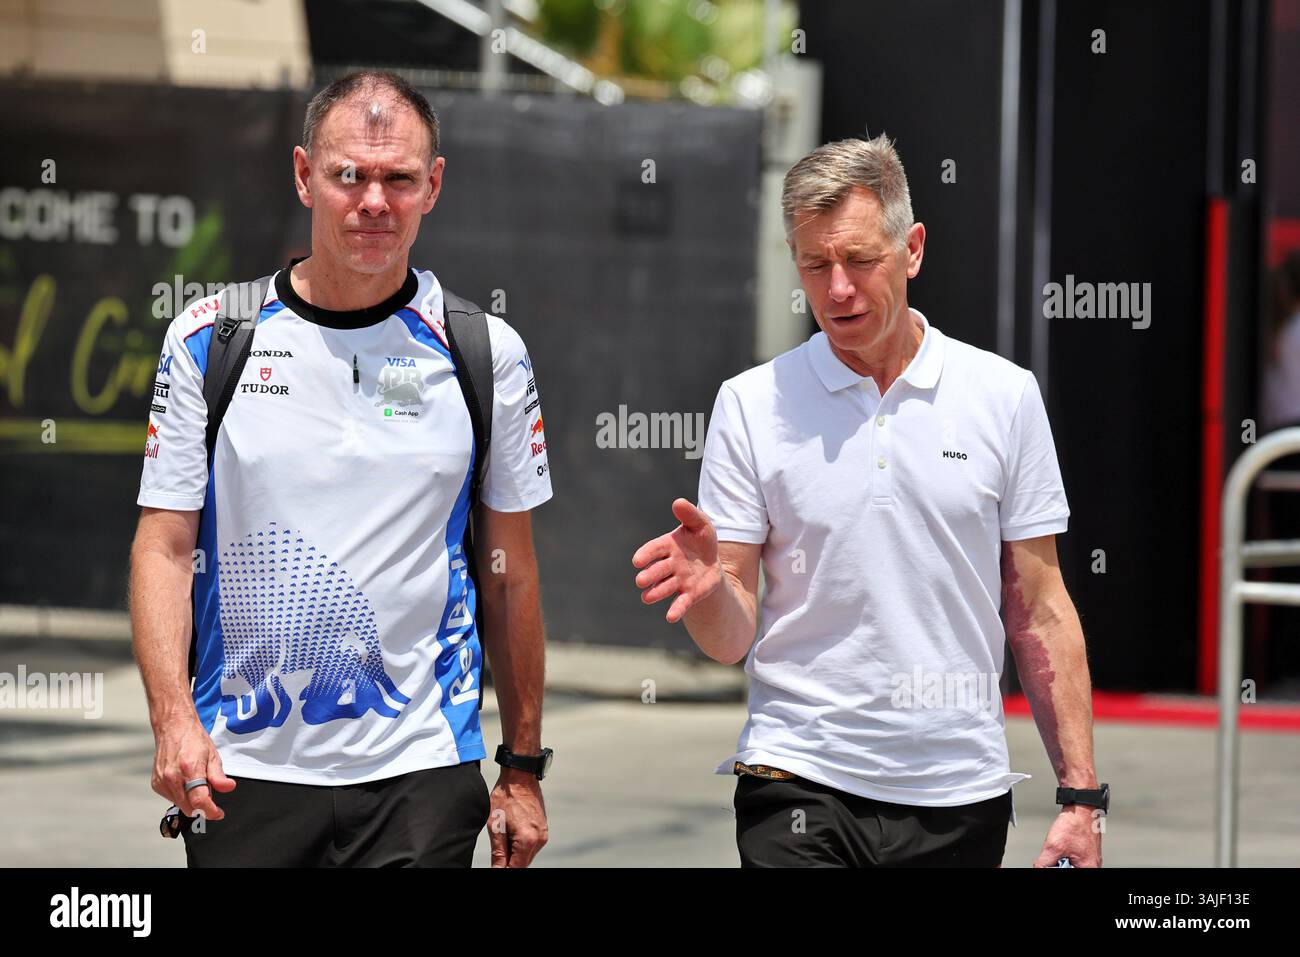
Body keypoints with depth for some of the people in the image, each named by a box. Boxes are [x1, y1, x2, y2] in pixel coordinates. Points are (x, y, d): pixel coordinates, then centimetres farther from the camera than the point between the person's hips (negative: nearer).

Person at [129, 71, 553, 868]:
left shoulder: (486, 353, 2)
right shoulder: (209, 338, 1)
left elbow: (509, 567, 8)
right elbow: (165, 547, 1)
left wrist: (524, 767, 8)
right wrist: (174, 717, -14)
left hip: (418, 777, 0)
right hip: (241, 771, 1)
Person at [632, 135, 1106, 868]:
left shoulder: (1006, 396, 3)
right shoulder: (751, 405, 0)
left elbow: (1040, 614, 6)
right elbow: (732, 639, -1)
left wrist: (1081, 795, 1)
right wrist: (709, 591, -23)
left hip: (961, 792, 1)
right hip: (799, 785, -1)